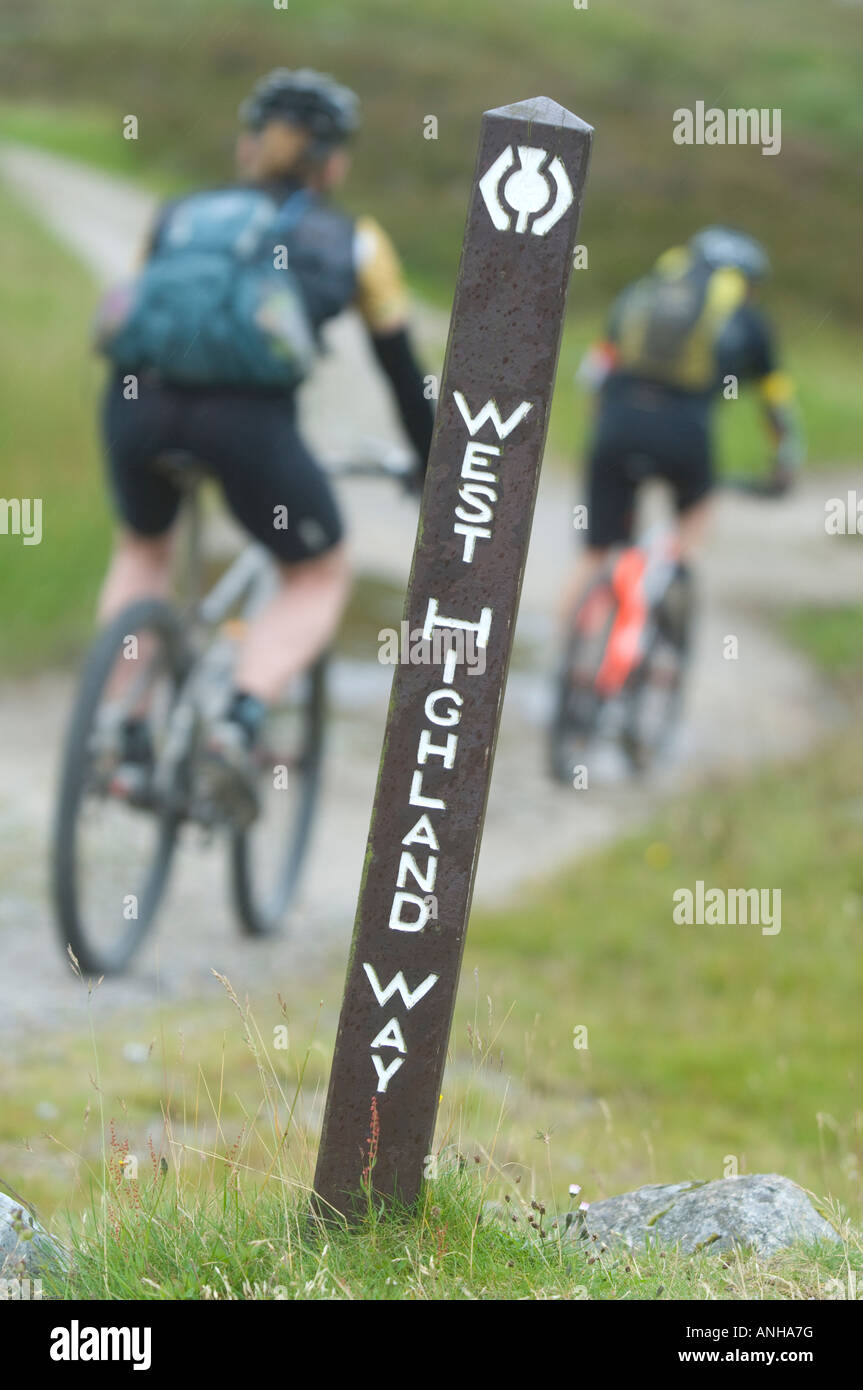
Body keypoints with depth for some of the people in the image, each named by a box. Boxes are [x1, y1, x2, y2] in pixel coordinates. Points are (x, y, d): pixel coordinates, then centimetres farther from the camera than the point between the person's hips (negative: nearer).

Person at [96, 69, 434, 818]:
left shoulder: (180, 216, 30)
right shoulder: (353, 243, 24)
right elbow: (402, 369, 30)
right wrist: (434, 470, 45)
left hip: (142, 409, 3)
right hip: (250, 417, -3)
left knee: (142, 550, 35)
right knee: (319, 576, 23)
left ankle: (124, 734, 21)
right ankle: (240, 725, 1)